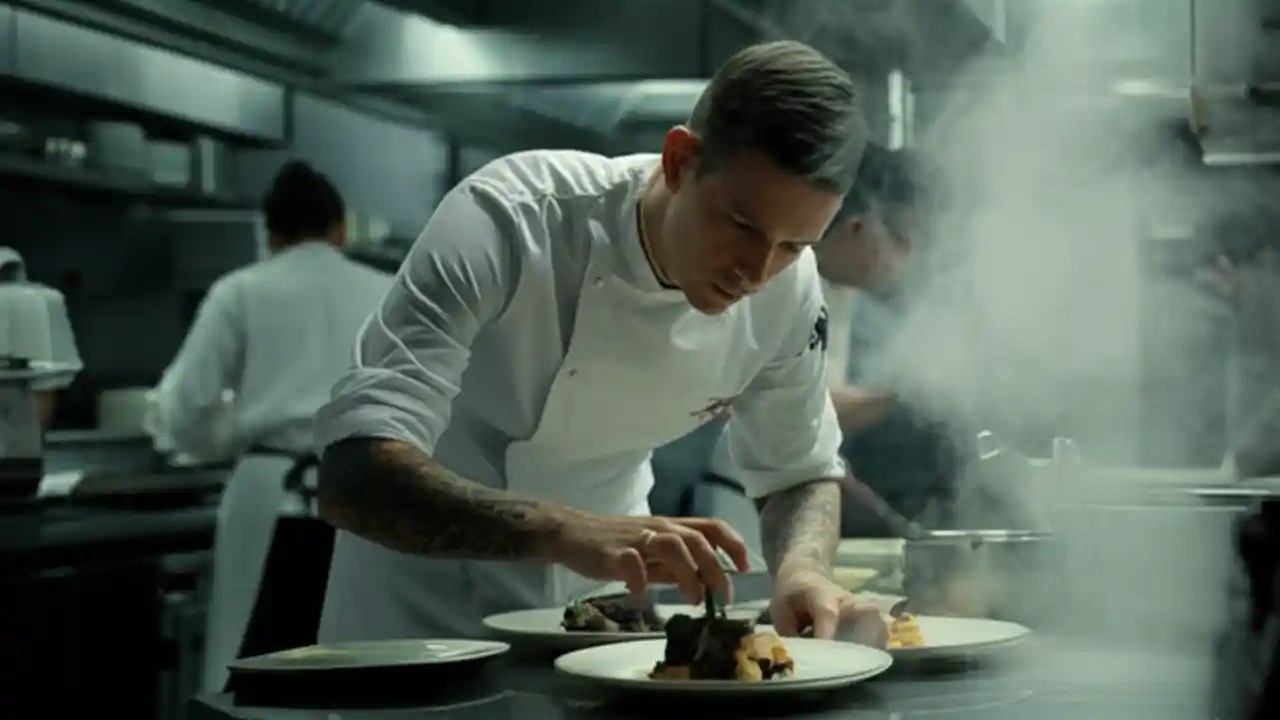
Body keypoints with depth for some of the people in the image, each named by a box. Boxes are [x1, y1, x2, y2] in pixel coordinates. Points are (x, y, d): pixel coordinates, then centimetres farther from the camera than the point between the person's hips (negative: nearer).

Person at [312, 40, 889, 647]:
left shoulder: (789, 290, -17)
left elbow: (802, 474, -1)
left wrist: (802, 570, -24)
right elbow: (354, 477, -39)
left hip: (601, 598, 3)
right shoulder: (507, 223, -31)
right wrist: (565, 532, -53)